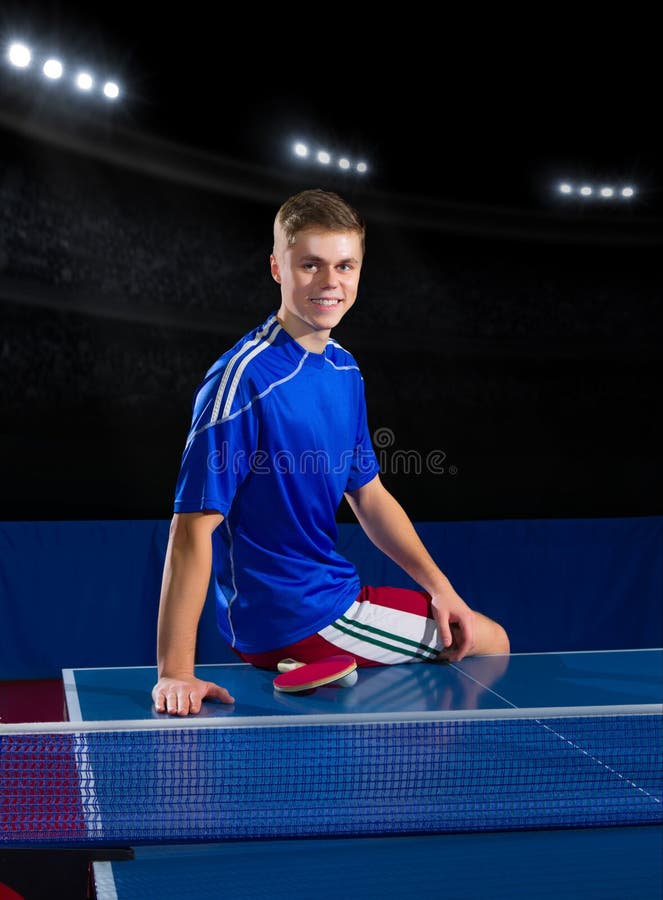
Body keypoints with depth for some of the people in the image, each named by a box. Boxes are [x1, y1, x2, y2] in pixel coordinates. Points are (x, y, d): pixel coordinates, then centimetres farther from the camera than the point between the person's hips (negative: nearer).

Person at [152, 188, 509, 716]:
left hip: (335, 593, 9)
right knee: (491, 643, 2)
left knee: (486, 639, 25)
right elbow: (194, 528, -26)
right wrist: (176, 671, -30)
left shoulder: (344, 370, 5)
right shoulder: (244, 380, -23)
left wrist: (439, 586, 7)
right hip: (290, 621, -9)